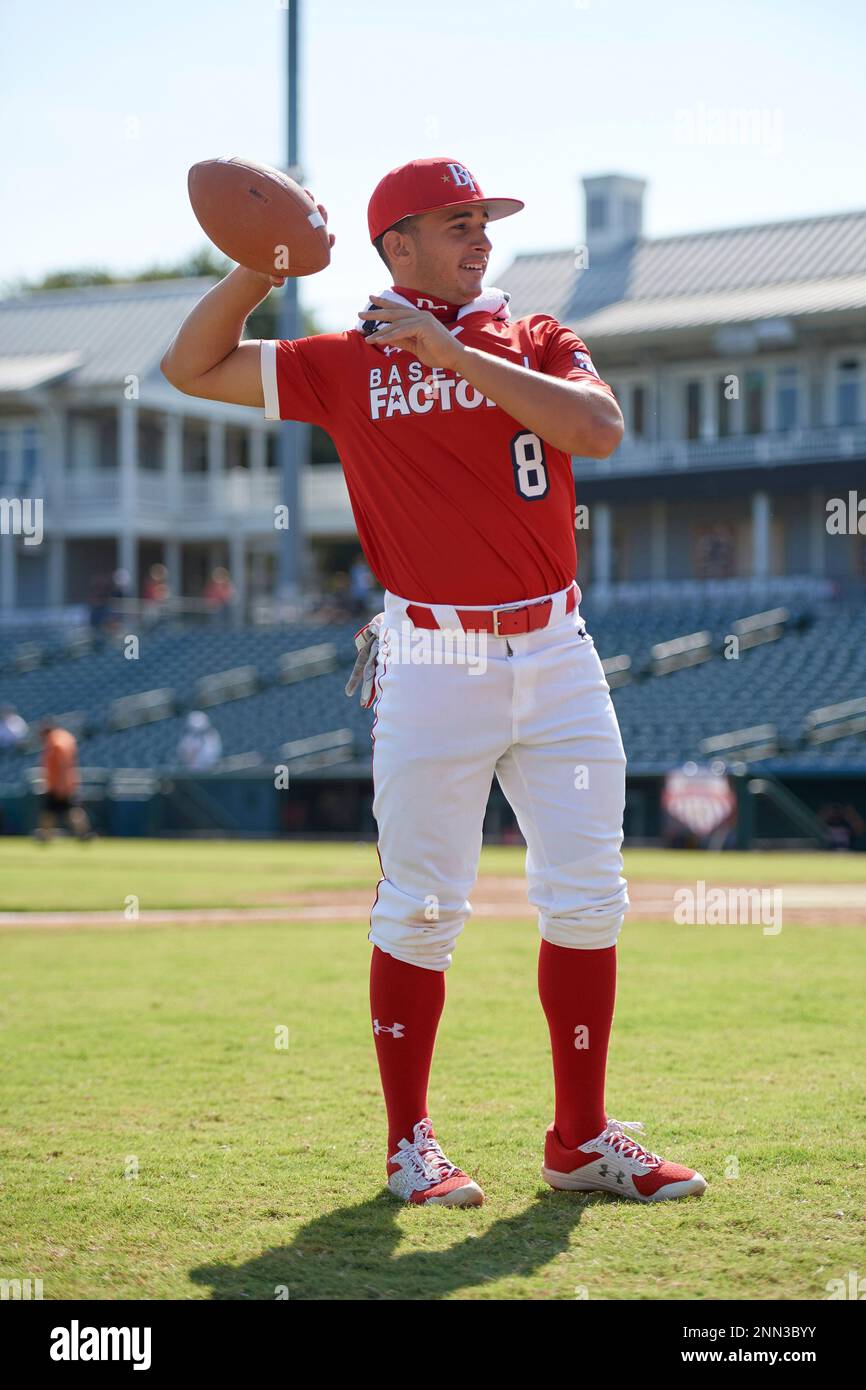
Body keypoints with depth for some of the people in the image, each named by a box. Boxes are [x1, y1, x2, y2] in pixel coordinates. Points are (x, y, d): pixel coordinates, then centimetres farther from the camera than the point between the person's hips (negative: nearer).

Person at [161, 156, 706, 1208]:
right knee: (420, 912, 0)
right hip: (431, 667, -2)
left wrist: (448, 350, -15)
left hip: (555, 656, 3)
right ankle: (409, 1143, 12)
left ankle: (583, 1139, 14)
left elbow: (599, 429, -12)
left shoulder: (536, 342, 8)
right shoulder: (345, 364, 5)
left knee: (587, 901, 3)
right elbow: (192, 367, 7)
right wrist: (264, 263, -7)